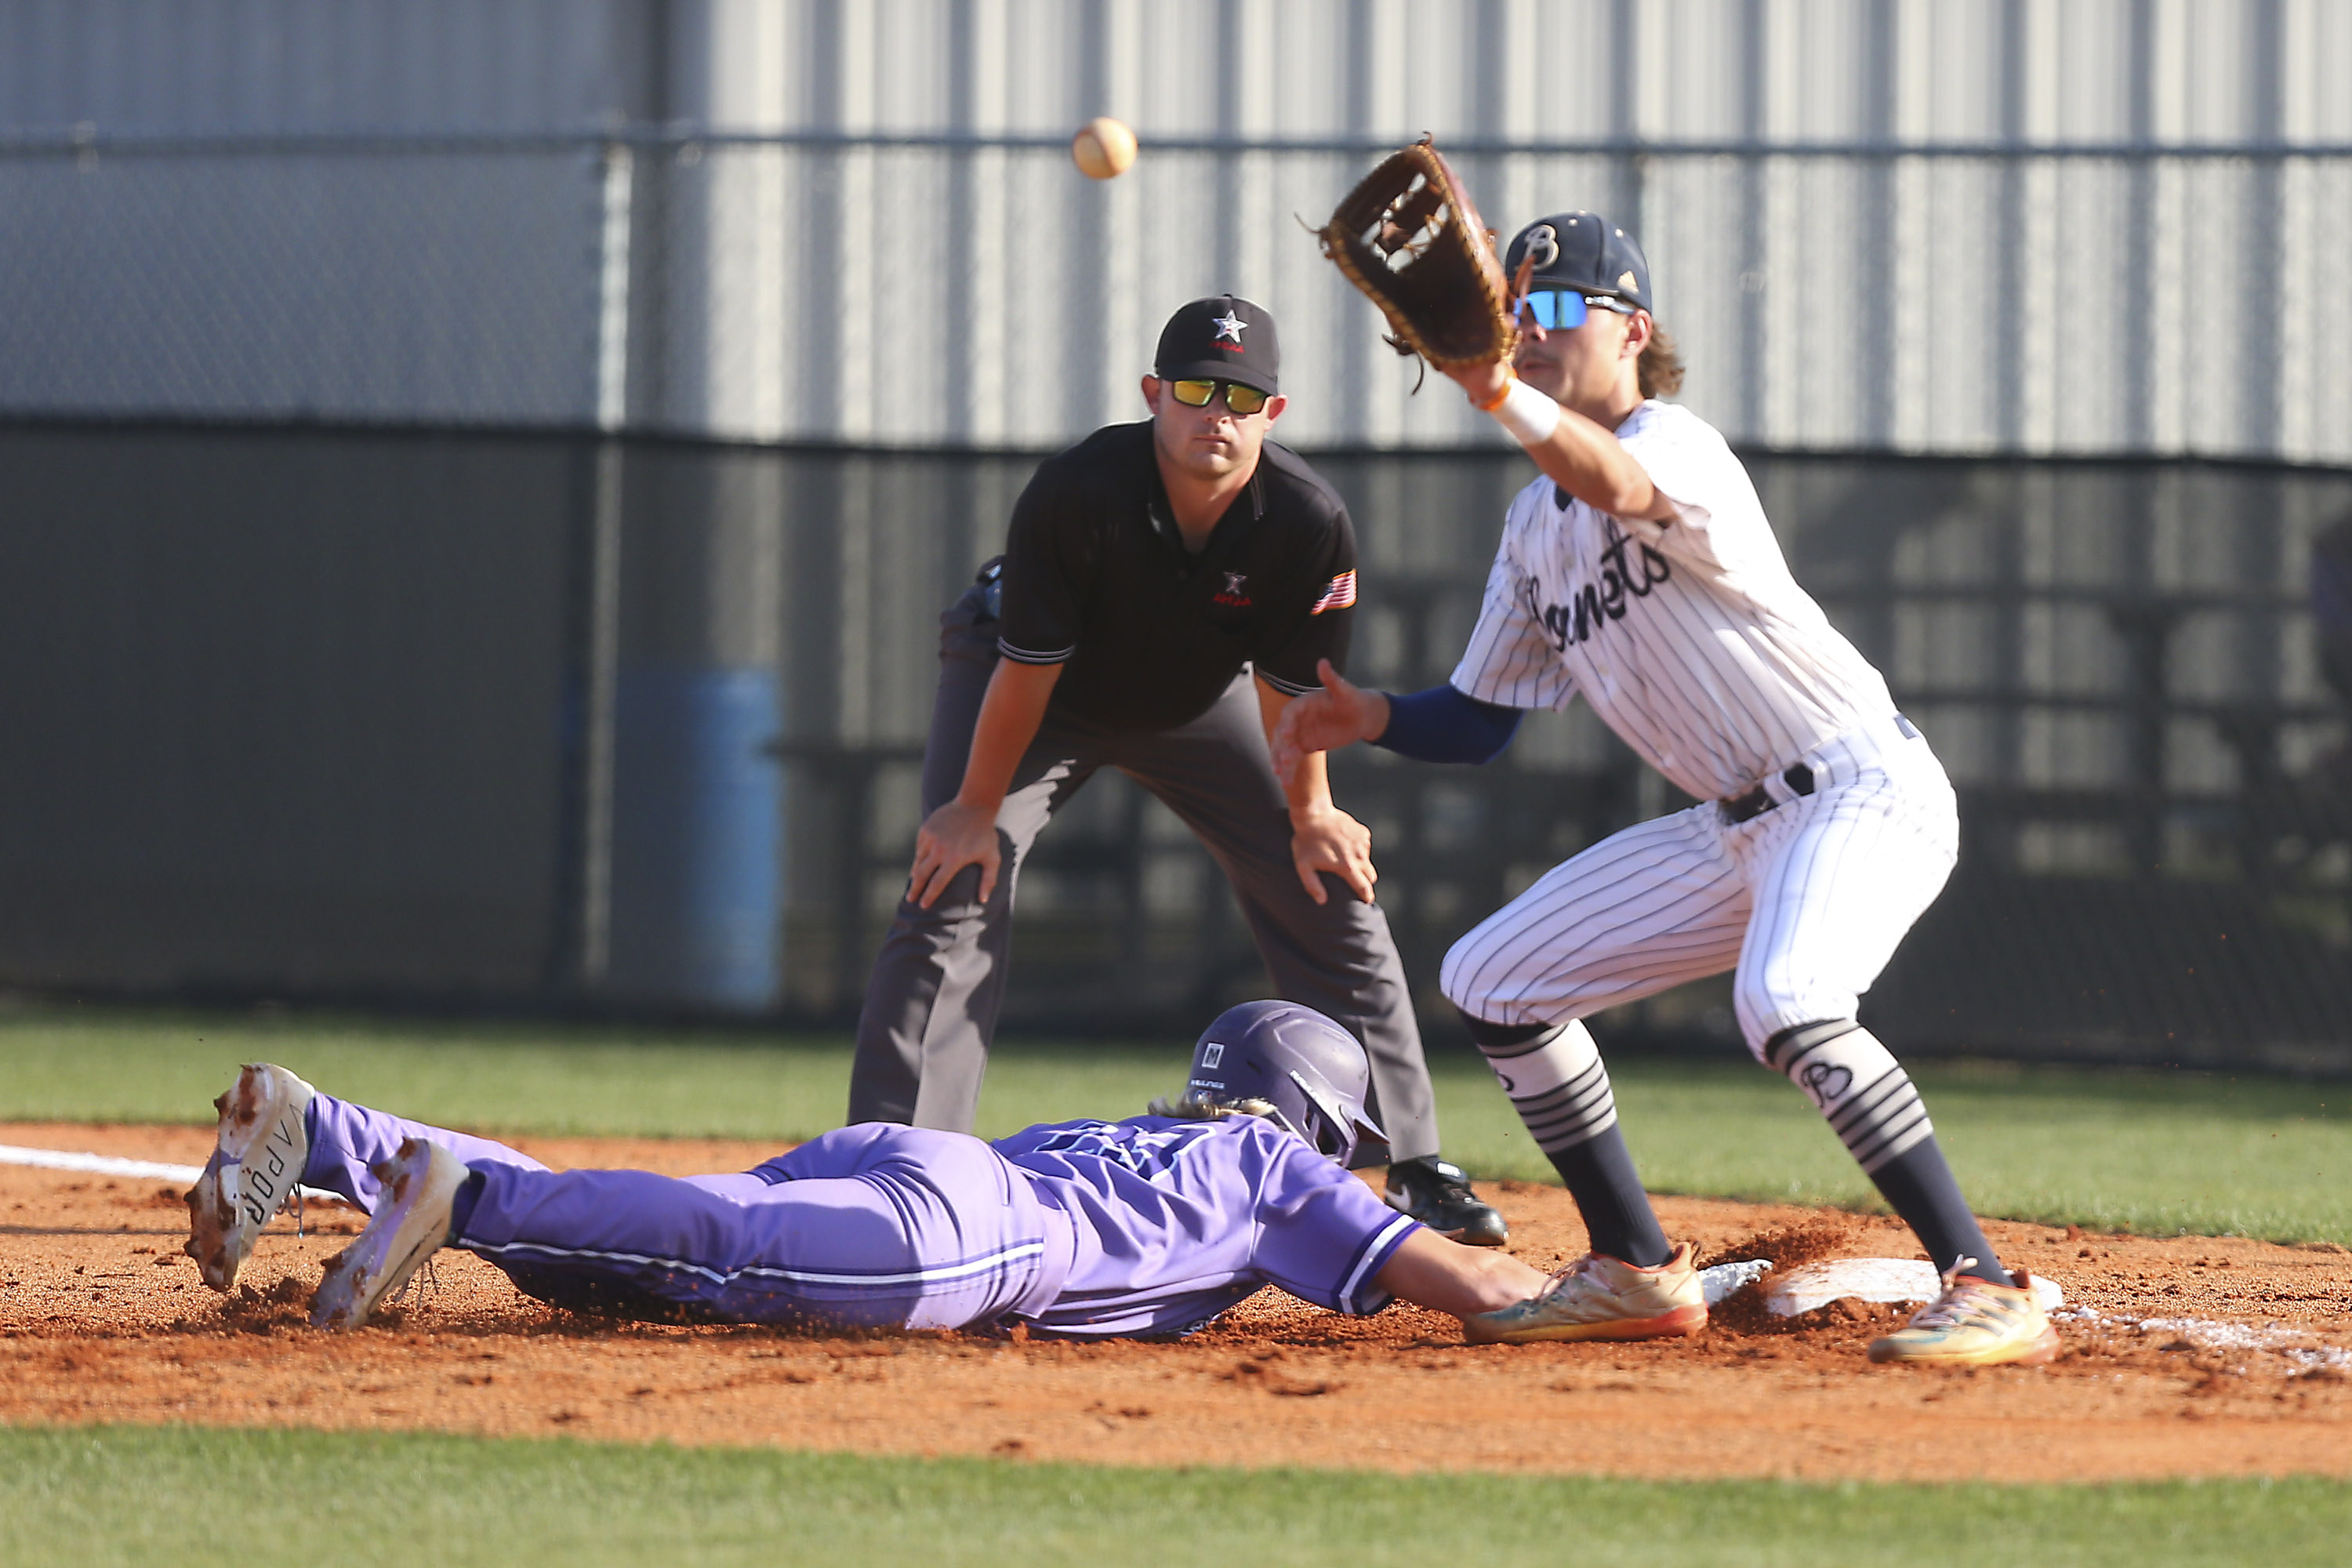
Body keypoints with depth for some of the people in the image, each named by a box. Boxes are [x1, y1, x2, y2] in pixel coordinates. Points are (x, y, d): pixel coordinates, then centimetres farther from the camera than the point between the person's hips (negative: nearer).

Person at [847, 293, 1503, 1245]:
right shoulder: (1076, 495, -37)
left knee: (1329, 894, -2)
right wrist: (977, 809, -18)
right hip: (1047, 697, -3)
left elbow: (1289, 688, -14)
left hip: (1196, 702, 3)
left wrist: (1310, 815, -7)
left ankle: (1418, 1173, 7)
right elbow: (1027, 668, -26)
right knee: (952, 892, -19)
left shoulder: (1309, 524, -30)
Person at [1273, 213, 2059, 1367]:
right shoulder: (1535, 525, 12)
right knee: (1491, 980, 11)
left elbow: (1624, 485, -41)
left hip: (1864, 794, -10)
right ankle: (1635, 1270, 19)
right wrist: (1370, 717, -3)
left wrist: (1502, 395, -58)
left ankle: (1986, 1291, -36)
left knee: (1785, 1005, -36)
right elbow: (1482, 720, 17)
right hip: (1737, 826, 10)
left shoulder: (1677, 444, -15)